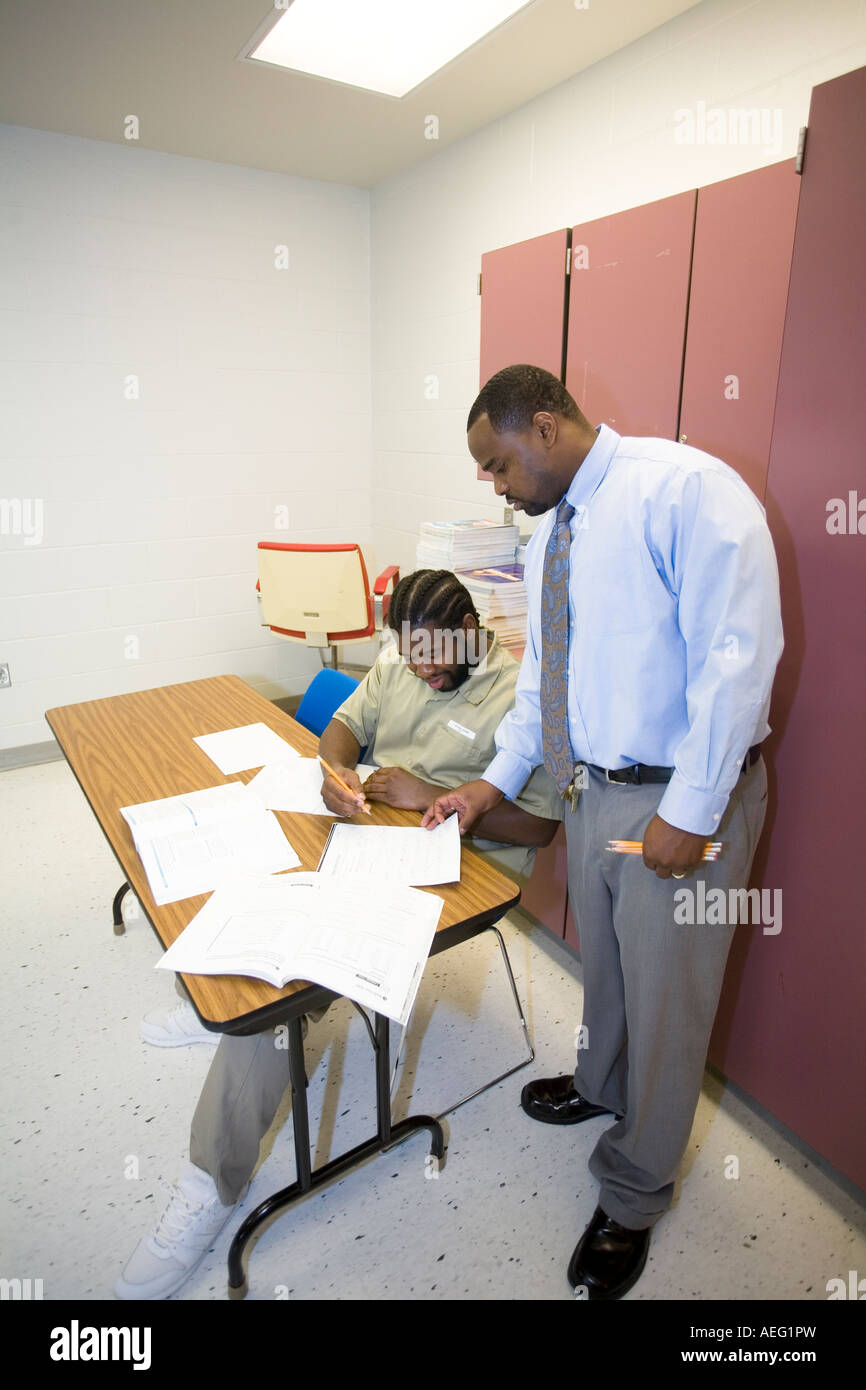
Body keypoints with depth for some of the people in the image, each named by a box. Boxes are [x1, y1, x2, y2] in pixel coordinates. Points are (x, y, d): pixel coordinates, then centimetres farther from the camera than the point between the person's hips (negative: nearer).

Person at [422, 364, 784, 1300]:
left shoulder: (684, 490, -18)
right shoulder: (549, 534, 8)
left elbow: (737, 654, -23)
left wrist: (689, 812, -21)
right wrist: (496, 781, 10)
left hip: (680, 801, -7)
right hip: (589, 789, 7)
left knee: (664, 1005, 12)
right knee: (603, 966, 27)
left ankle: (632, 1200, 37)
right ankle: (602, 1084, 57)